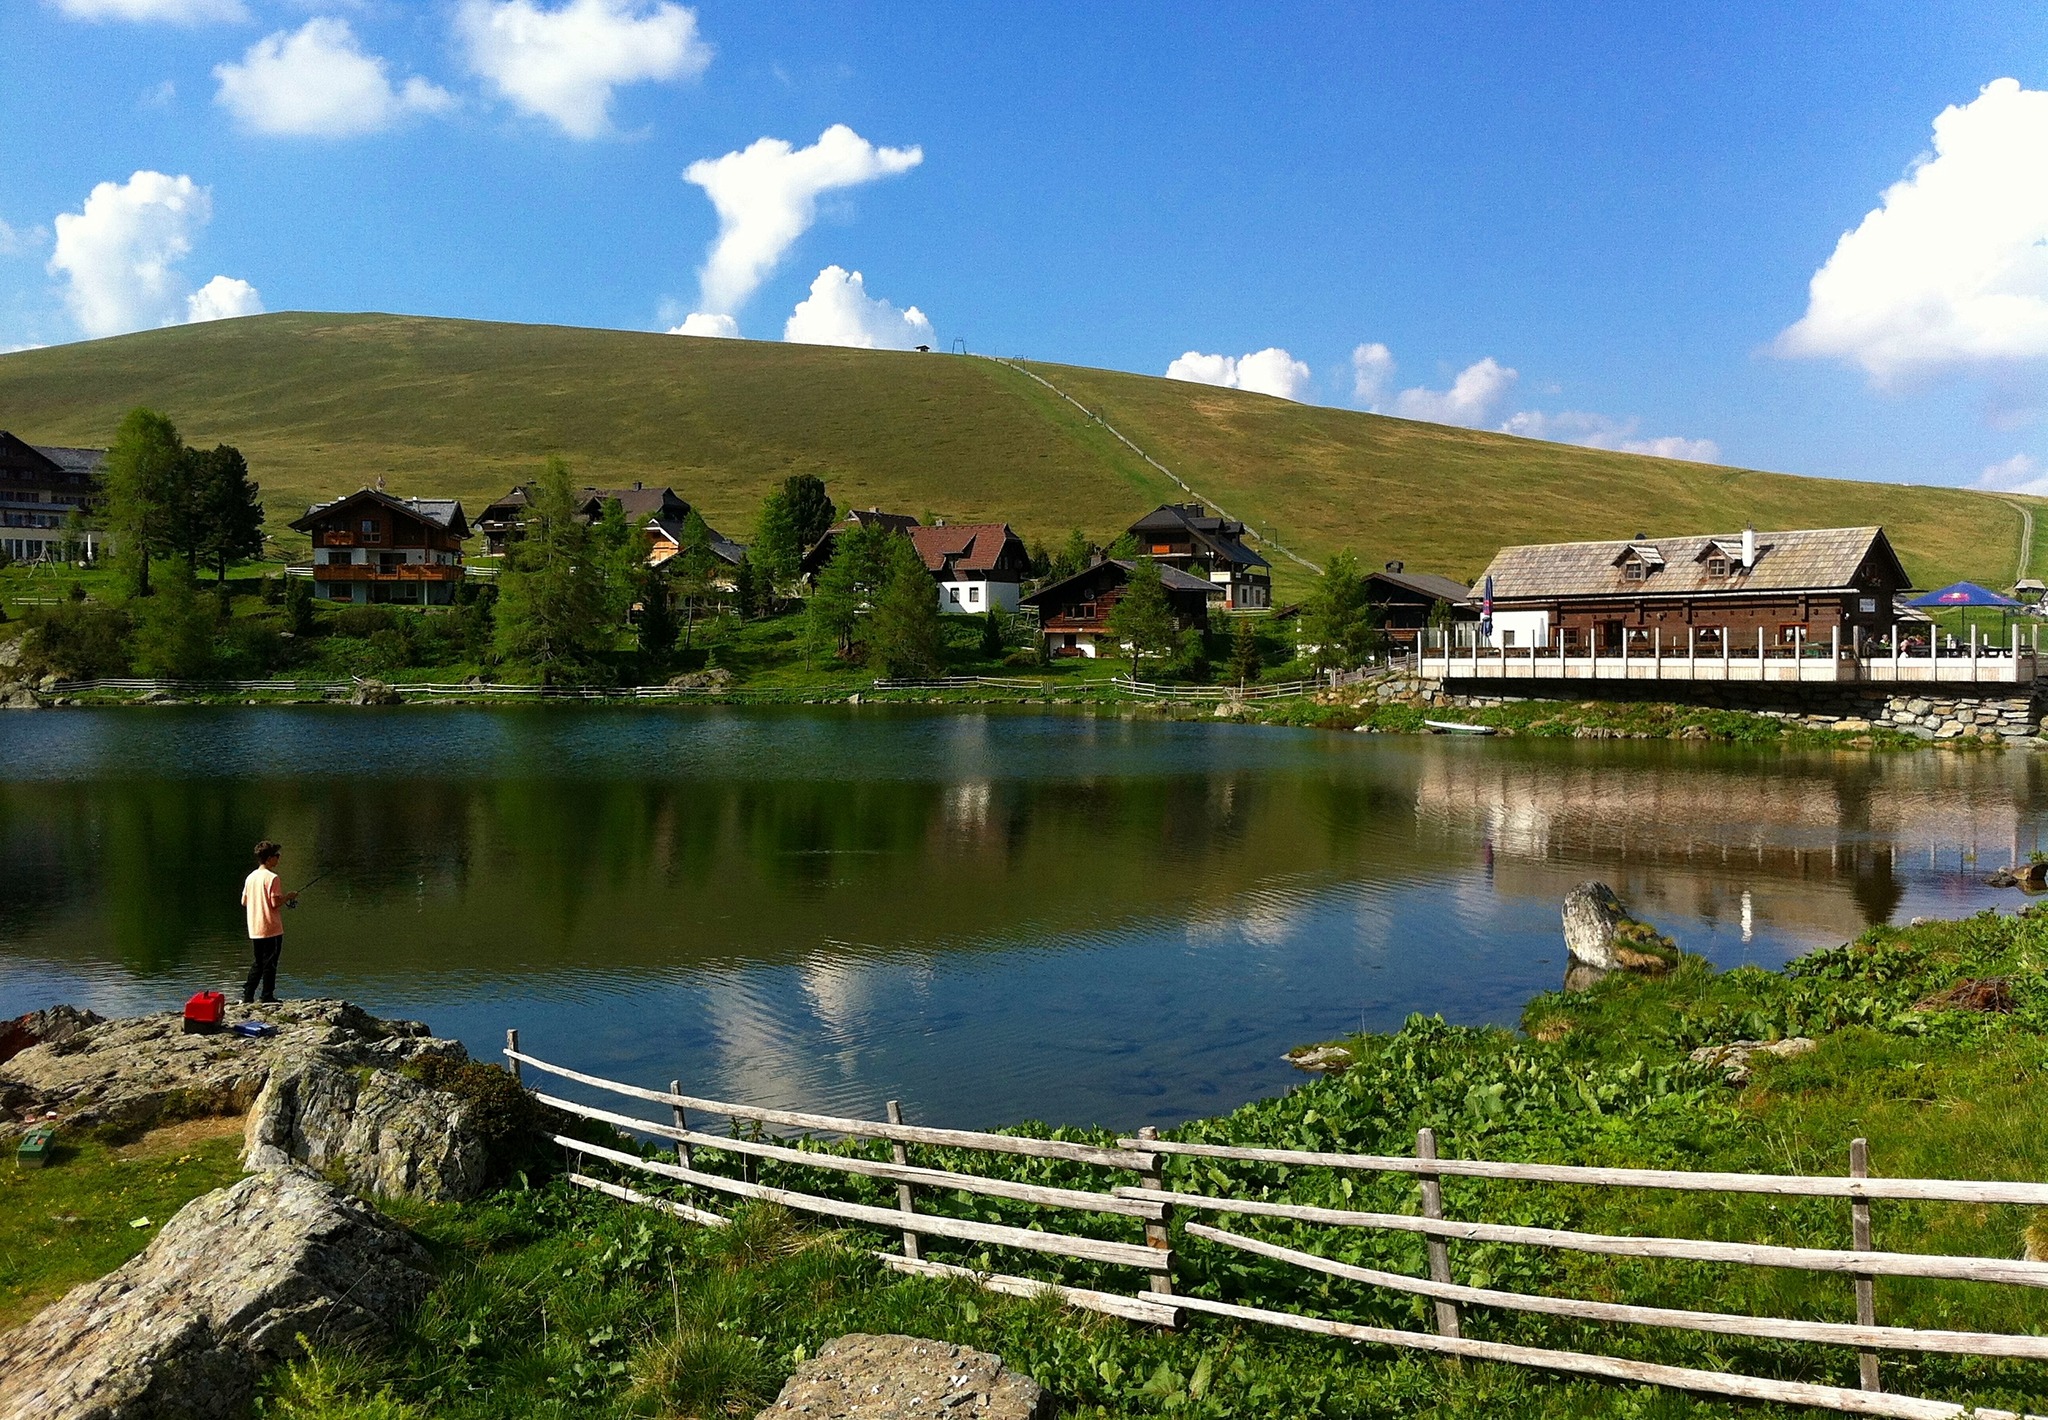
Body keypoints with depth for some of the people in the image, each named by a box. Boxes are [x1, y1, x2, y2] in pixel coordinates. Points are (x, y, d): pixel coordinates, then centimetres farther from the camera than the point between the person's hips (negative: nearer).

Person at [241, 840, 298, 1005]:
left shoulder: (250, 877, 9)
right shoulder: (271, 877, -14)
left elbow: (244, 902, 14)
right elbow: (275, 903, -19)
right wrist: (288, 896, -2)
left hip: (254, 930, 7)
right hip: (271, 929, -7)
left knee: (258, 963, 16)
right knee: (270, 963, 0)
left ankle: (247, 996, 14)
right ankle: (268, 997, 3)